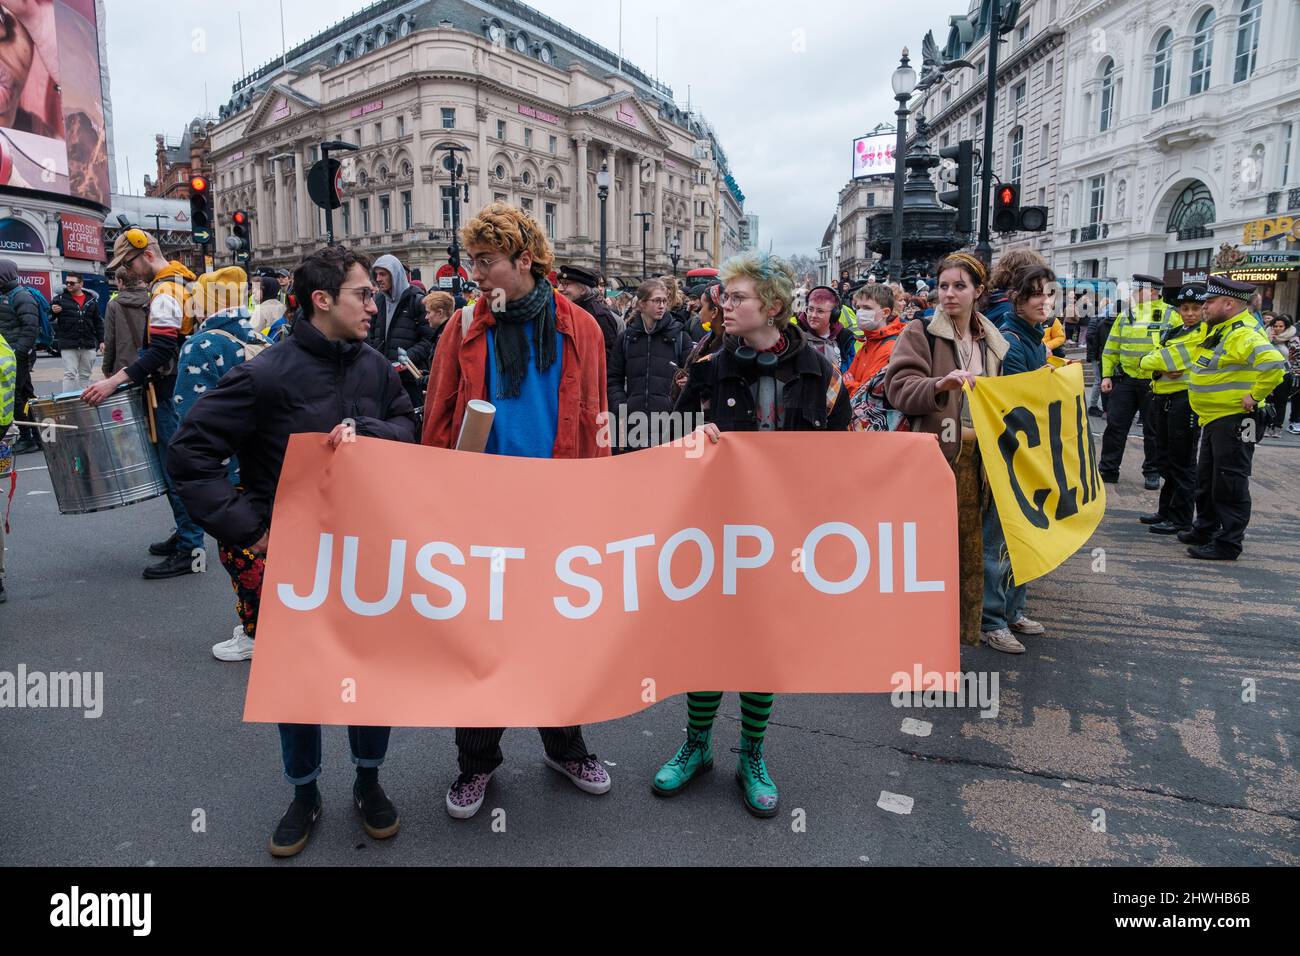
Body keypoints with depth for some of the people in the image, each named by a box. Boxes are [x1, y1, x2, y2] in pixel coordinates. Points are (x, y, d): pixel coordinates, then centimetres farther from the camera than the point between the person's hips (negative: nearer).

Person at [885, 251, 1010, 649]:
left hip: (977, 455, 5)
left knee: (970, 539, 10)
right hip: (935, 451, -5)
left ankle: (965, 624, 24)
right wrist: (940, 384, -28)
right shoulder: (920, 333, -1)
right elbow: (899, 387, -14)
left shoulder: (992, 340, 16)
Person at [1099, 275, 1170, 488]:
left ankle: (1152, 472, 21)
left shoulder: (1169, 316, -3)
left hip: (1155, 383, -3)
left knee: (1153, 430, 8)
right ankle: (1107, 470, 12)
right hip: (1125, 380, 3)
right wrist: (1107, 375, 4)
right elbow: (1111, 348, 10)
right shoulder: (1126, 316, 9)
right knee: (1115, 425, 3)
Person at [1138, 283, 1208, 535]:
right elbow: (1147, 361, 6)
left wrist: (1154, 360, -3)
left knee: (1182, 462, -1)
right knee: (1165, 458, 16)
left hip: (1186, 401, -8)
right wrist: (1162, 370, -13)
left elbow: (1167, 357, -21)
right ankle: (1166, 510, 29)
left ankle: (1181, 518, 7)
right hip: (1163, 399, 8)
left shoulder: (1206, 333, -11)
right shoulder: (1173, 331, 14)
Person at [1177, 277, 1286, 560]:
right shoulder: (1219, 331, 12)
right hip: (1213, 419, 11)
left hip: (1233, 421, -11)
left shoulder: (1243, 334, -20)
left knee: (1230, 484, -3)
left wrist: (1255, 396, -26)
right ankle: (1205, 529, 33)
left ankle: (1228, 544, 4)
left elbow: (1274, 364, -35)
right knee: (1206, 480, 20)